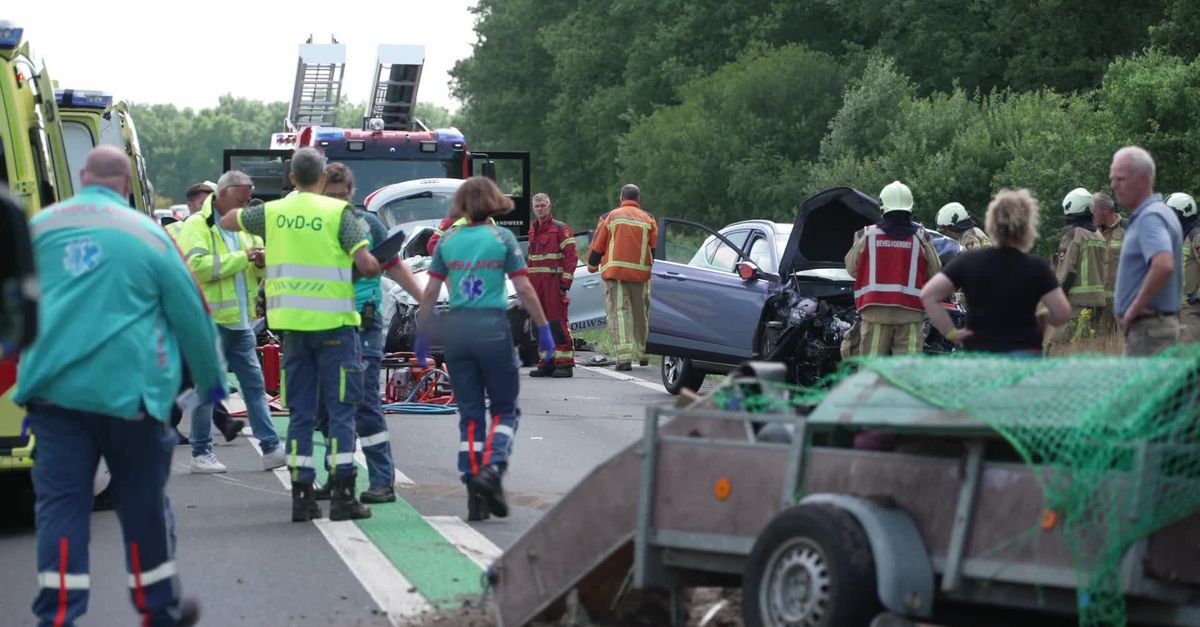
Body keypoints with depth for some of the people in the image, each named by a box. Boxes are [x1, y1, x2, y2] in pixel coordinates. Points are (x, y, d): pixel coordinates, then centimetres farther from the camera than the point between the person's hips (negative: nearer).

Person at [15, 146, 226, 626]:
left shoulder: (40, 226, 9)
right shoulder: (147, 235, 0)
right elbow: (191, 316, 6)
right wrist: (212, 381, 20)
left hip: (53, 387, 2)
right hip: (127, 390, -2)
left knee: (60, 503, 3)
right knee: (143, 503, 12)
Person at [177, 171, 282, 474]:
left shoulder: (243, 226, 17)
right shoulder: (198, 225, -6)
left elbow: (260, 274, 22)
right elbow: (197, 266, -22)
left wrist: (262, 263, -3)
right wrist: (242, 257, -20)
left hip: (240, 321, 7)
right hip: (209, 319, -7)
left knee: (254, 383, 7)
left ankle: (271, 448, 8)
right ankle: (201, 454, 6)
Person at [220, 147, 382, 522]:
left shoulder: (272, 212, 7)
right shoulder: (338, 212, -6)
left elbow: (227, 222, 24)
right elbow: (365, 263, -13)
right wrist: (374, 269, 9)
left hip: (292, 324, 4)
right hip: (333, 322, -4)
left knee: (300, 412, 10)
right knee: (341, 409, 1)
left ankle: (302, 497, 8)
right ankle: (343, 497, -3)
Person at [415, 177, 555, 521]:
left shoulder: (447, 241, 6)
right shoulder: (503, 238, -1)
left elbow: (430, 293, 5)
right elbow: (524, 289, -5)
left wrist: (422, 334, 14)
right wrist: (544, 328, 4)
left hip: (456, 329, 3)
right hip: (493, 328, -3)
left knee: (469, 414, 8)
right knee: (504, 409, 10)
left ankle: (475, 498, 5)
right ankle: (492, 467, -15)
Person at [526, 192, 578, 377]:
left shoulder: (560, 229, -4)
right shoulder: (533, 231, 19)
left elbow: (571, 256, -9)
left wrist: (565, 282, -15)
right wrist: (528, 283, 19)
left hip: (554, 282, -7)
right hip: (536, 283, 7)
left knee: (558, 322, -10)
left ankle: (565, 364, -9)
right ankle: (547, 363, 13)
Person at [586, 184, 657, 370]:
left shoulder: (612, 217, 4)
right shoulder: (648, 220, 7)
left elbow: (597, 245, 6)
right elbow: (656, 249, 5)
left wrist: (592, 264, 22)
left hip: (615, 271, -2)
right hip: (640, 273, 2)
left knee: (618, 312, -6)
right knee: (640, 313, 15)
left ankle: (624, 356, -19)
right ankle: (642, 353, 26)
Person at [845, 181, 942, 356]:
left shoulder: (866, 235, -1)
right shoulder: (921, 237, 1)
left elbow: (852, 269, 9)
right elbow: (935, 273, 6)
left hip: (876, 310, 0)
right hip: (910, 311, 0)